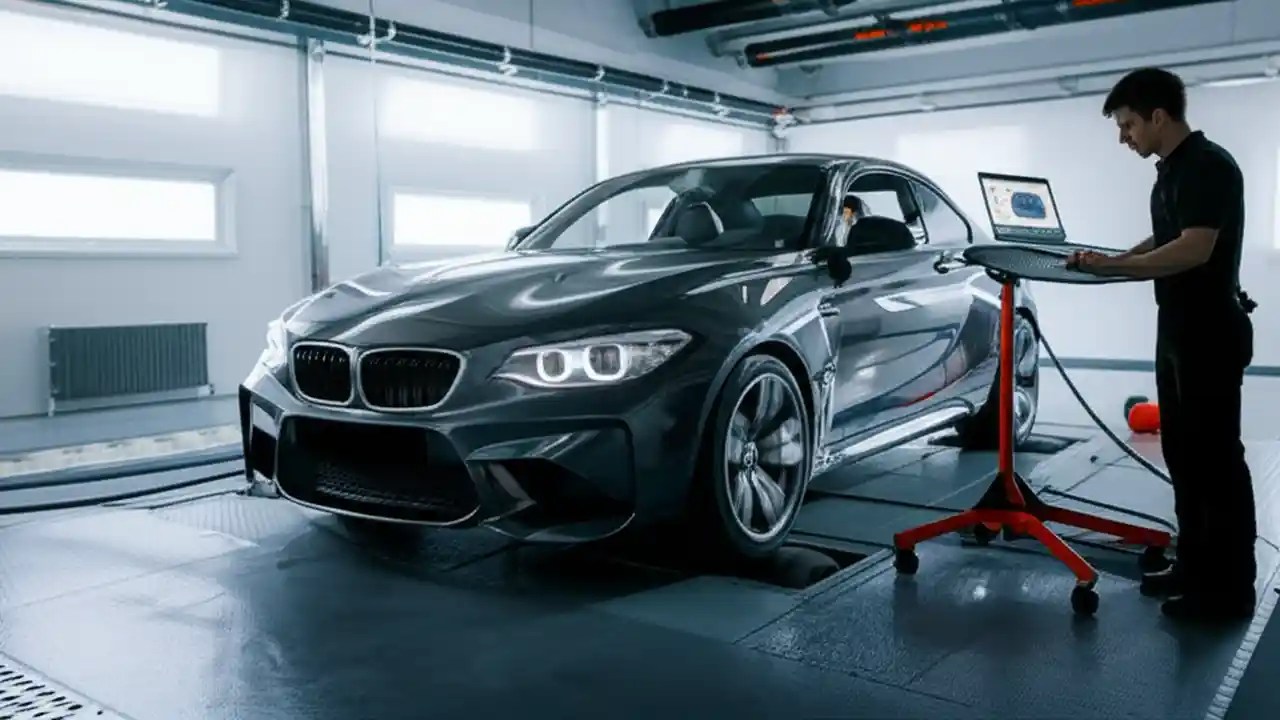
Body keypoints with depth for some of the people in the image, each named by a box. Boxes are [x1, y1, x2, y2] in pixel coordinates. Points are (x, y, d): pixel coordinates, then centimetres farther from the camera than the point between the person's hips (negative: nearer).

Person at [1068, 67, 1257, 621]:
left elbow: (1194, 249, -25)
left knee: (1217, 457, -4)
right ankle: (1195, 566, 24)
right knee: (1182, 452, 14)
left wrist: (1114, 267, -21)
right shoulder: (1172, 169, 14)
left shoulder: (1209, 165, -16)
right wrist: (1117, 260, 9)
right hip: (1179, 329, 10)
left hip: (1211, 332, -10)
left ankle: (1231, 587, 5)